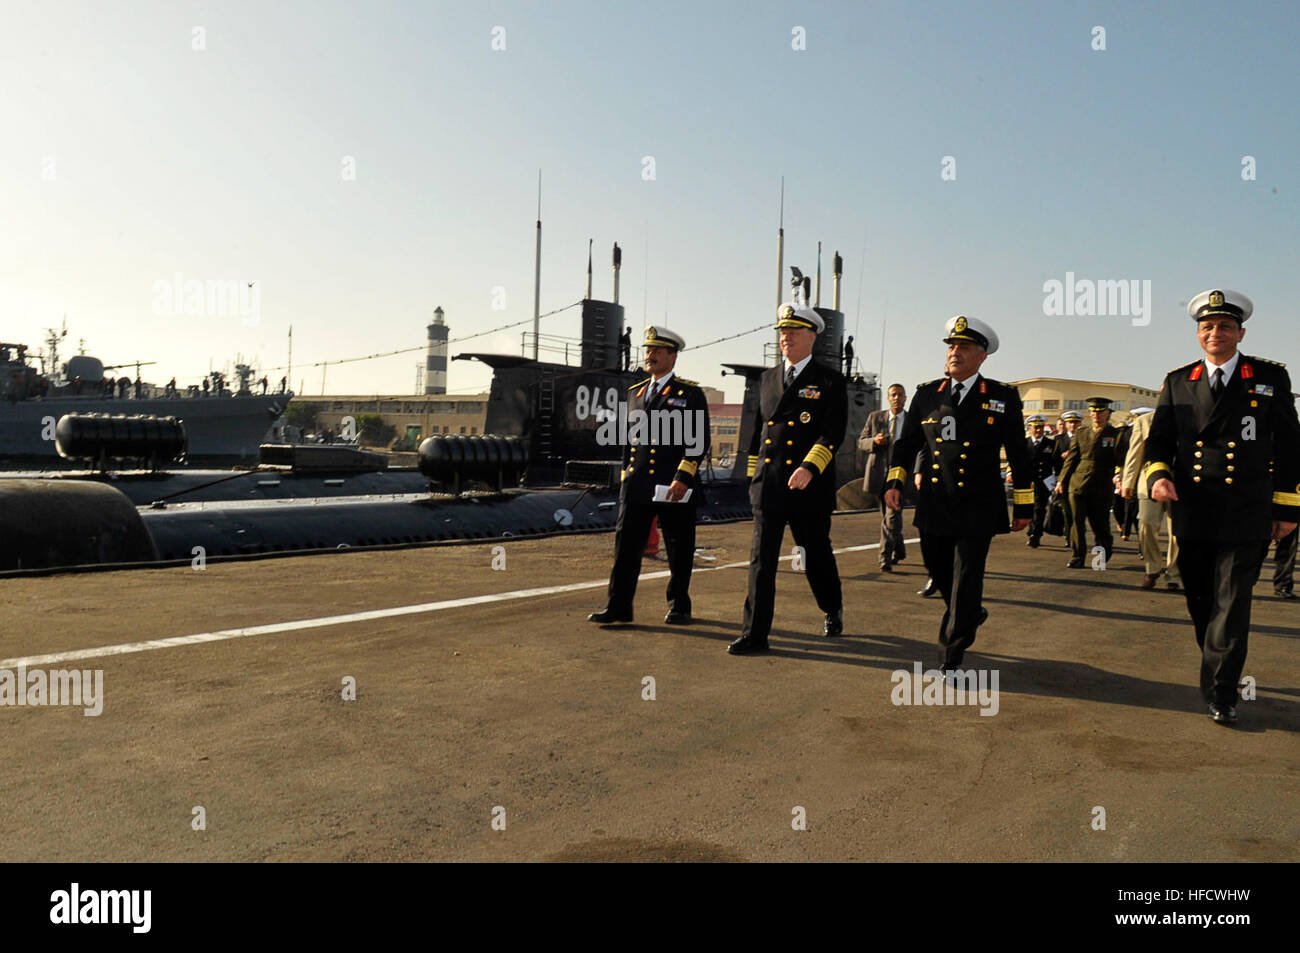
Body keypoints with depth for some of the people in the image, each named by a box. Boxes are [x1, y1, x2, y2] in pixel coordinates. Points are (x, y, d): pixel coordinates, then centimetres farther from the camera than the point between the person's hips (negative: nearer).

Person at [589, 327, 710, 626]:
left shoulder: (691, 394, 0)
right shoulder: (636, 392, 16)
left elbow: (699, 440, -6)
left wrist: (683, 478, -15)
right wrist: (627, 476, 16)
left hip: (675, 485, -4)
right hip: (637, 485, 4)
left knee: (679, 550, 5)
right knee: (626, 544, 0)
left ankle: (679, 607, 19)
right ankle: (618, 606, 4)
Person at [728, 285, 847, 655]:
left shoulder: (830, 382, -2)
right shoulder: (768, 378, 13)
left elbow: (833, 433, -12)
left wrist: (809, 468, -26)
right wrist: (753, 474, 16)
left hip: (810, 486, -3)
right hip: (768, 484, 3)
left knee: (816, 555, 12)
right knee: (761, 558, -3)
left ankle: (833, 610, 39)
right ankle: (754, 634, 0)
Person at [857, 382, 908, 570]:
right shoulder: (875, 417, 6)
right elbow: (861, 442, 7)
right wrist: (874, 441, -14)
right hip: (879, 473, 3)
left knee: (892, 516, -14)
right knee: (887, 515, 13)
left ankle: (886, 558, -12)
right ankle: (899, 551, 32)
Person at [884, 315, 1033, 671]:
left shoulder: (1003, 397, 0)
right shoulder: (927, 394, 6)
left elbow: (1019, 456, 4)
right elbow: (906, 443, 12)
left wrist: (1024, 507, 4)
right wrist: (894, 482, -2)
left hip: (977, 508, -3)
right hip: (934, 506, 3)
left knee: (966, 579, -3)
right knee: (939, 572, 15)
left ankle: (951, 656, 10)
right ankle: (970, 614, 45)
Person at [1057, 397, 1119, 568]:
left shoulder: (1116, 435, 4)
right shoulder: (1081, 433, 14)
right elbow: (1071, 459, 14)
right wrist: (1062, 480, 8)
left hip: (1101, 488, -2)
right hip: (1078, 484, 3)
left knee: (1100, 524, 4)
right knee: (1076, 522, -2)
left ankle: (1104, 551, 32)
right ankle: (1077, 557, 7)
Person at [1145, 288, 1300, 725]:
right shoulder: (1177, 381, 8)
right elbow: (1159, 439, 9)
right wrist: (1158, 475, -12)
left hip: (1245, 519, -2)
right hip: (1192, 514, 3)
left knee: (1231, 604, -4)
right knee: (1200, 603, 12)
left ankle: (1220, 693, 5)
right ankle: (1220, 672, 32)